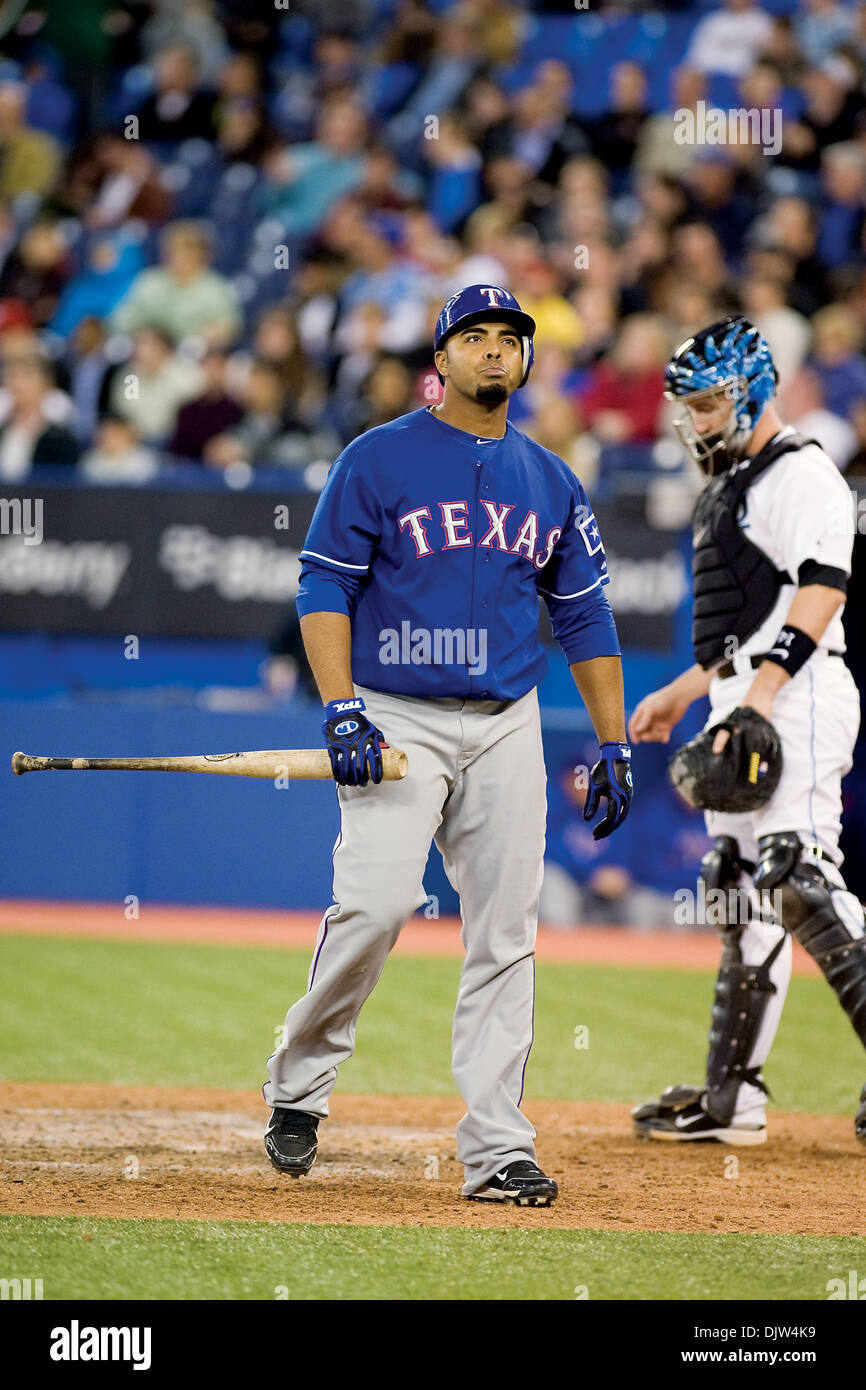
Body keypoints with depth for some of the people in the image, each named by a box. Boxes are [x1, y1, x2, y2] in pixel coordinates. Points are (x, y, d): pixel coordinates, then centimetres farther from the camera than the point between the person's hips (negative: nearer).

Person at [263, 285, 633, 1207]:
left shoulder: (550, 482, 13)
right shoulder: (379, 459, -1)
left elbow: (585, 618, 17)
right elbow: (323, 587, -4)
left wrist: (615, 746, 11)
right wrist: (340, 710, -15)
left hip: (506, 728, 4)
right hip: (397, 720, -4)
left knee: (505, 933, -2)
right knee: (376, 901, -20)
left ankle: (496, 1151, 0)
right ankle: (298, 1084, 3)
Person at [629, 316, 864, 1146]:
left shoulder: (800, 473, -9)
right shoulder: (729, 487, 22)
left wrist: (759, 698, -30)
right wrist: (683, 693, 31)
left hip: (794, 700, -10)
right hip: (743, 704, 10)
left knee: (799, 878, -20)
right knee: (742, 886, 9)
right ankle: (732, 1096, 10)